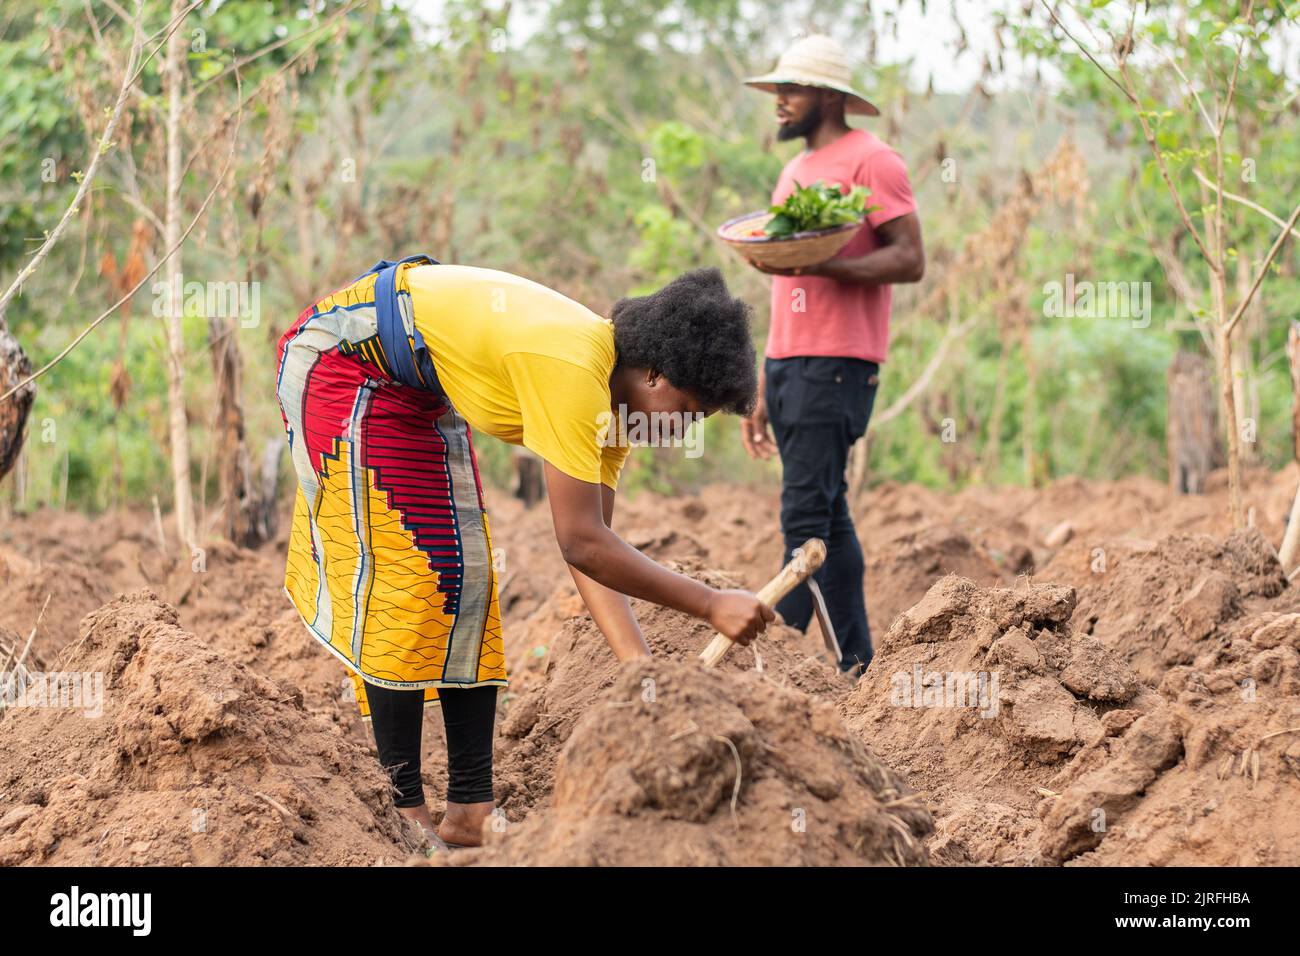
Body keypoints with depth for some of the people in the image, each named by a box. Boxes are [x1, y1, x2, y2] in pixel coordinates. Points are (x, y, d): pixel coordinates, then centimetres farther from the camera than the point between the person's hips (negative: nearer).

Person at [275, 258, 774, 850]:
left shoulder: (611, 395, -4)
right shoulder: (572, 368, -32)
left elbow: (589, 543, -2)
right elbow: (581, 544, -31)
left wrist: (639, 667, -9)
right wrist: (710, 605, -27)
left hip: (422, 395, 9)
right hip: (339, 360, -9)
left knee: (466, 573, 4)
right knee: (401, 578, -12)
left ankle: (470, 808, 5)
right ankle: (400, 808, -5)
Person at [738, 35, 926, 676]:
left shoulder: (869, 161, -5)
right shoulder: (795, 172, 22)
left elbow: (910, 260, -13)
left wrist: (821, 262, -25)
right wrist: (762, 389, 21)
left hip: (836, 365, -9)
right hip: (789, 362, 9)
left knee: (805, 514, -12)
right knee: (827, 514, 8)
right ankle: (854, 660, 10)